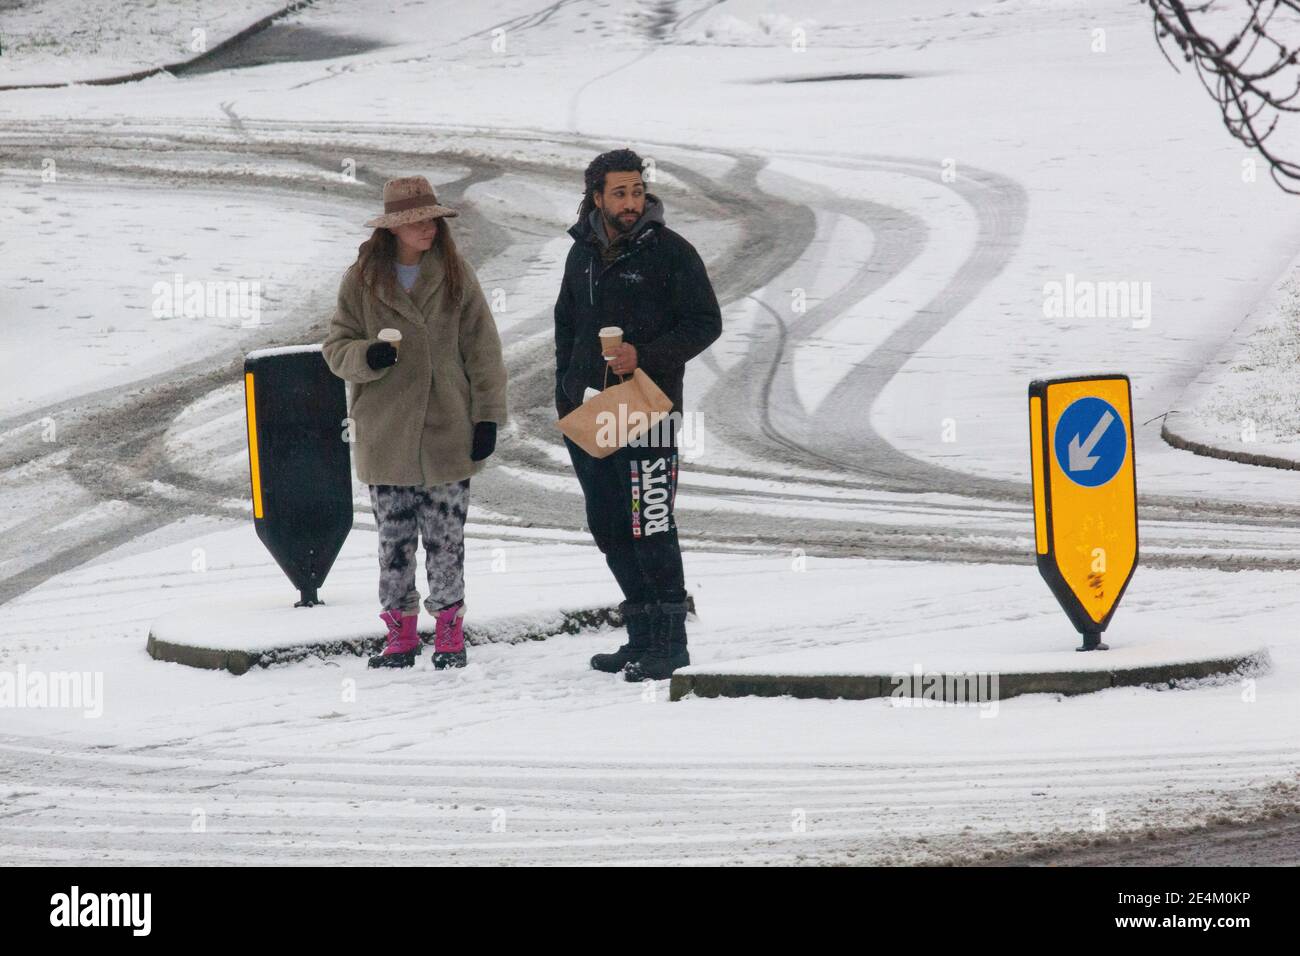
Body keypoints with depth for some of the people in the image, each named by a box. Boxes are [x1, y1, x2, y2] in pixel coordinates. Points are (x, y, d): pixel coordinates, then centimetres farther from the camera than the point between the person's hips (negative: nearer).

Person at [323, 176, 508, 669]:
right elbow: (335, 346, 6)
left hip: (448, 433, 0)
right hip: (385, 437, 0)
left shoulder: (456, 276, 2)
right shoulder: (362, 280, 2)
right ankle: (400, 635, 13)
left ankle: (449, 632, 14)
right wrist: (367, 356, -16)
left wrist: (488, 415, -1)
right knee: (394, 541, 4)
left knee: (446, 538, 3)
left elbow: (482, 350, 4)